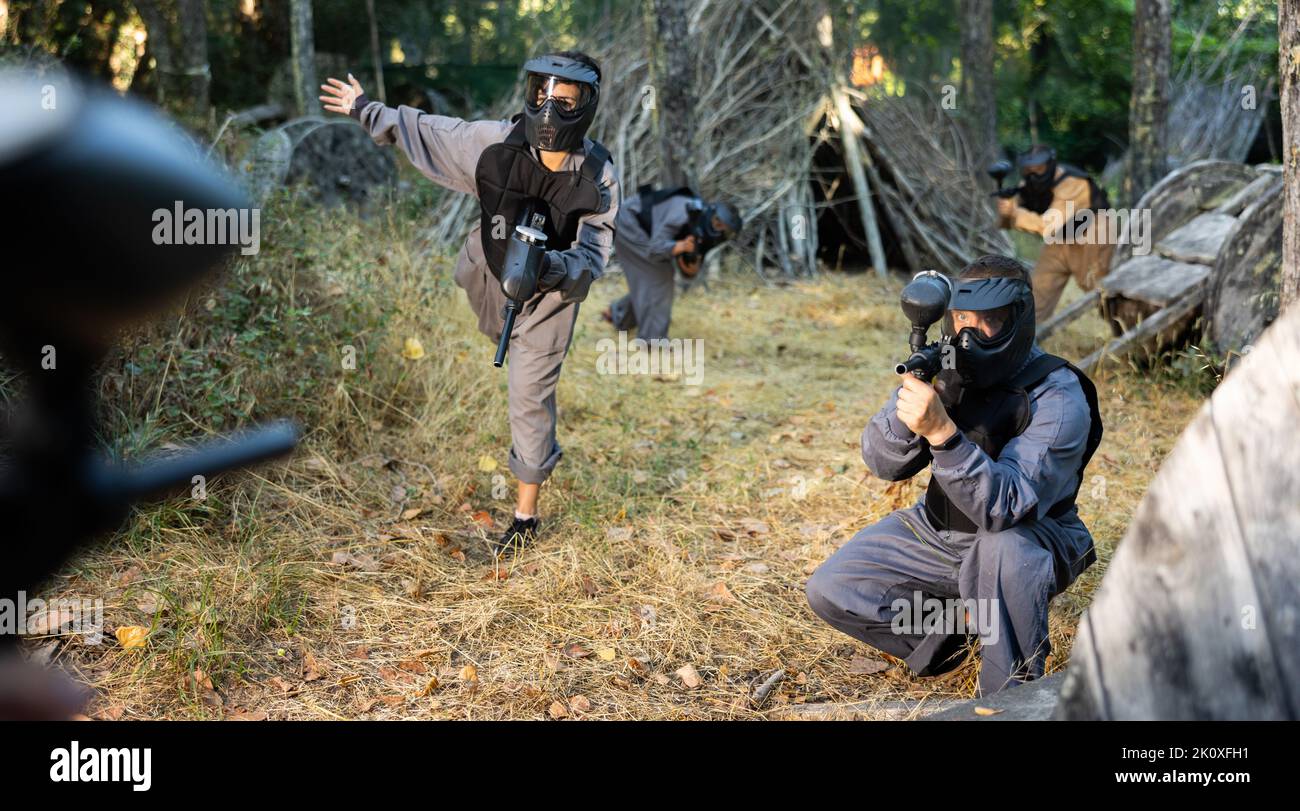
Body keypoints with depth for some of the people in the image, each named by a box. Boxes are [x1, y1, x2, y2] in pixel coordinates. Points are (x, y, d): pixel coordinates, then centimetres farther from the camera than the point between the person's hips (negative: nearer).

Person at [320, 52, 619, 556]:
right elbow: (427, 132, -8)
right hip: (488, 277, 3)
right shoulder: (500, 144, -23)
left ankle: (526, 514, 17)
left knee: (530, 401, 2)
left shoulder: (598, 178, -27)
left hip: (548, 293, -3)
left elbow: (593, 257, -27)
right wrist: (366, 111, -2)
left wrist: (547, 265, -47)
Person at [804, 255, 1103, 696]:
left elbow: (1005, 508, -36)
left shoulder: (1057, 399, -25)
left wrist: (942, 431, -48)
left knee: (1002, 550, -40)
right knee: (828, 590, -8)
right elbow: (883, 463, -11)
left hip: (1024, 539, -5)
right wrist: (910, 412, -33)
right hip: (936, 532, 5)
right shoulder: (944, 366, -9)